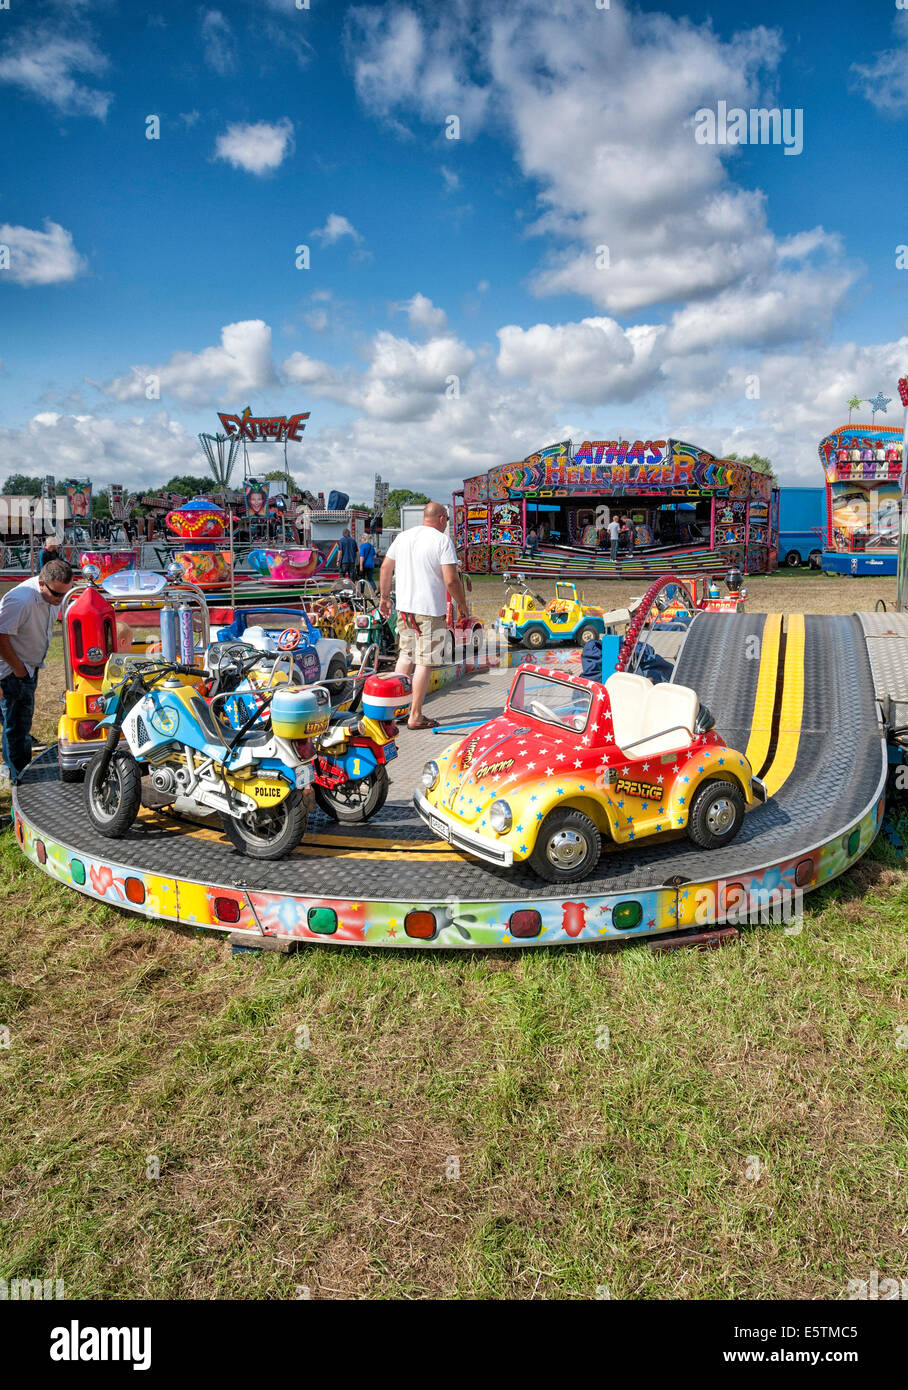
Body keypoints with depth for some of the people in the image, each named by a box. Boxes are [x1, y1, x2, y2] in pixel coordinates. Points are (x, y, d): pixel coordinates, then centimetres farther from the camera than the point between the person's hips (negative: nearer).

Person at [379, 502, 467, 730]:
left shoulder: (402, 537, 10)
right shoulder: (442, 540, -9)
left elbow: (385, 569, 15)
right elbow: (451, 579, -15)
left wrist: (384, 597, 26)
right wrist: (462, 603, -1)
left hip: (404, 607, 6)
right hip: (430, 611, -6)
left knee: (405, 657, 18)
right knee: (423, 663, -1)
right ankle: (415, 716, 3)